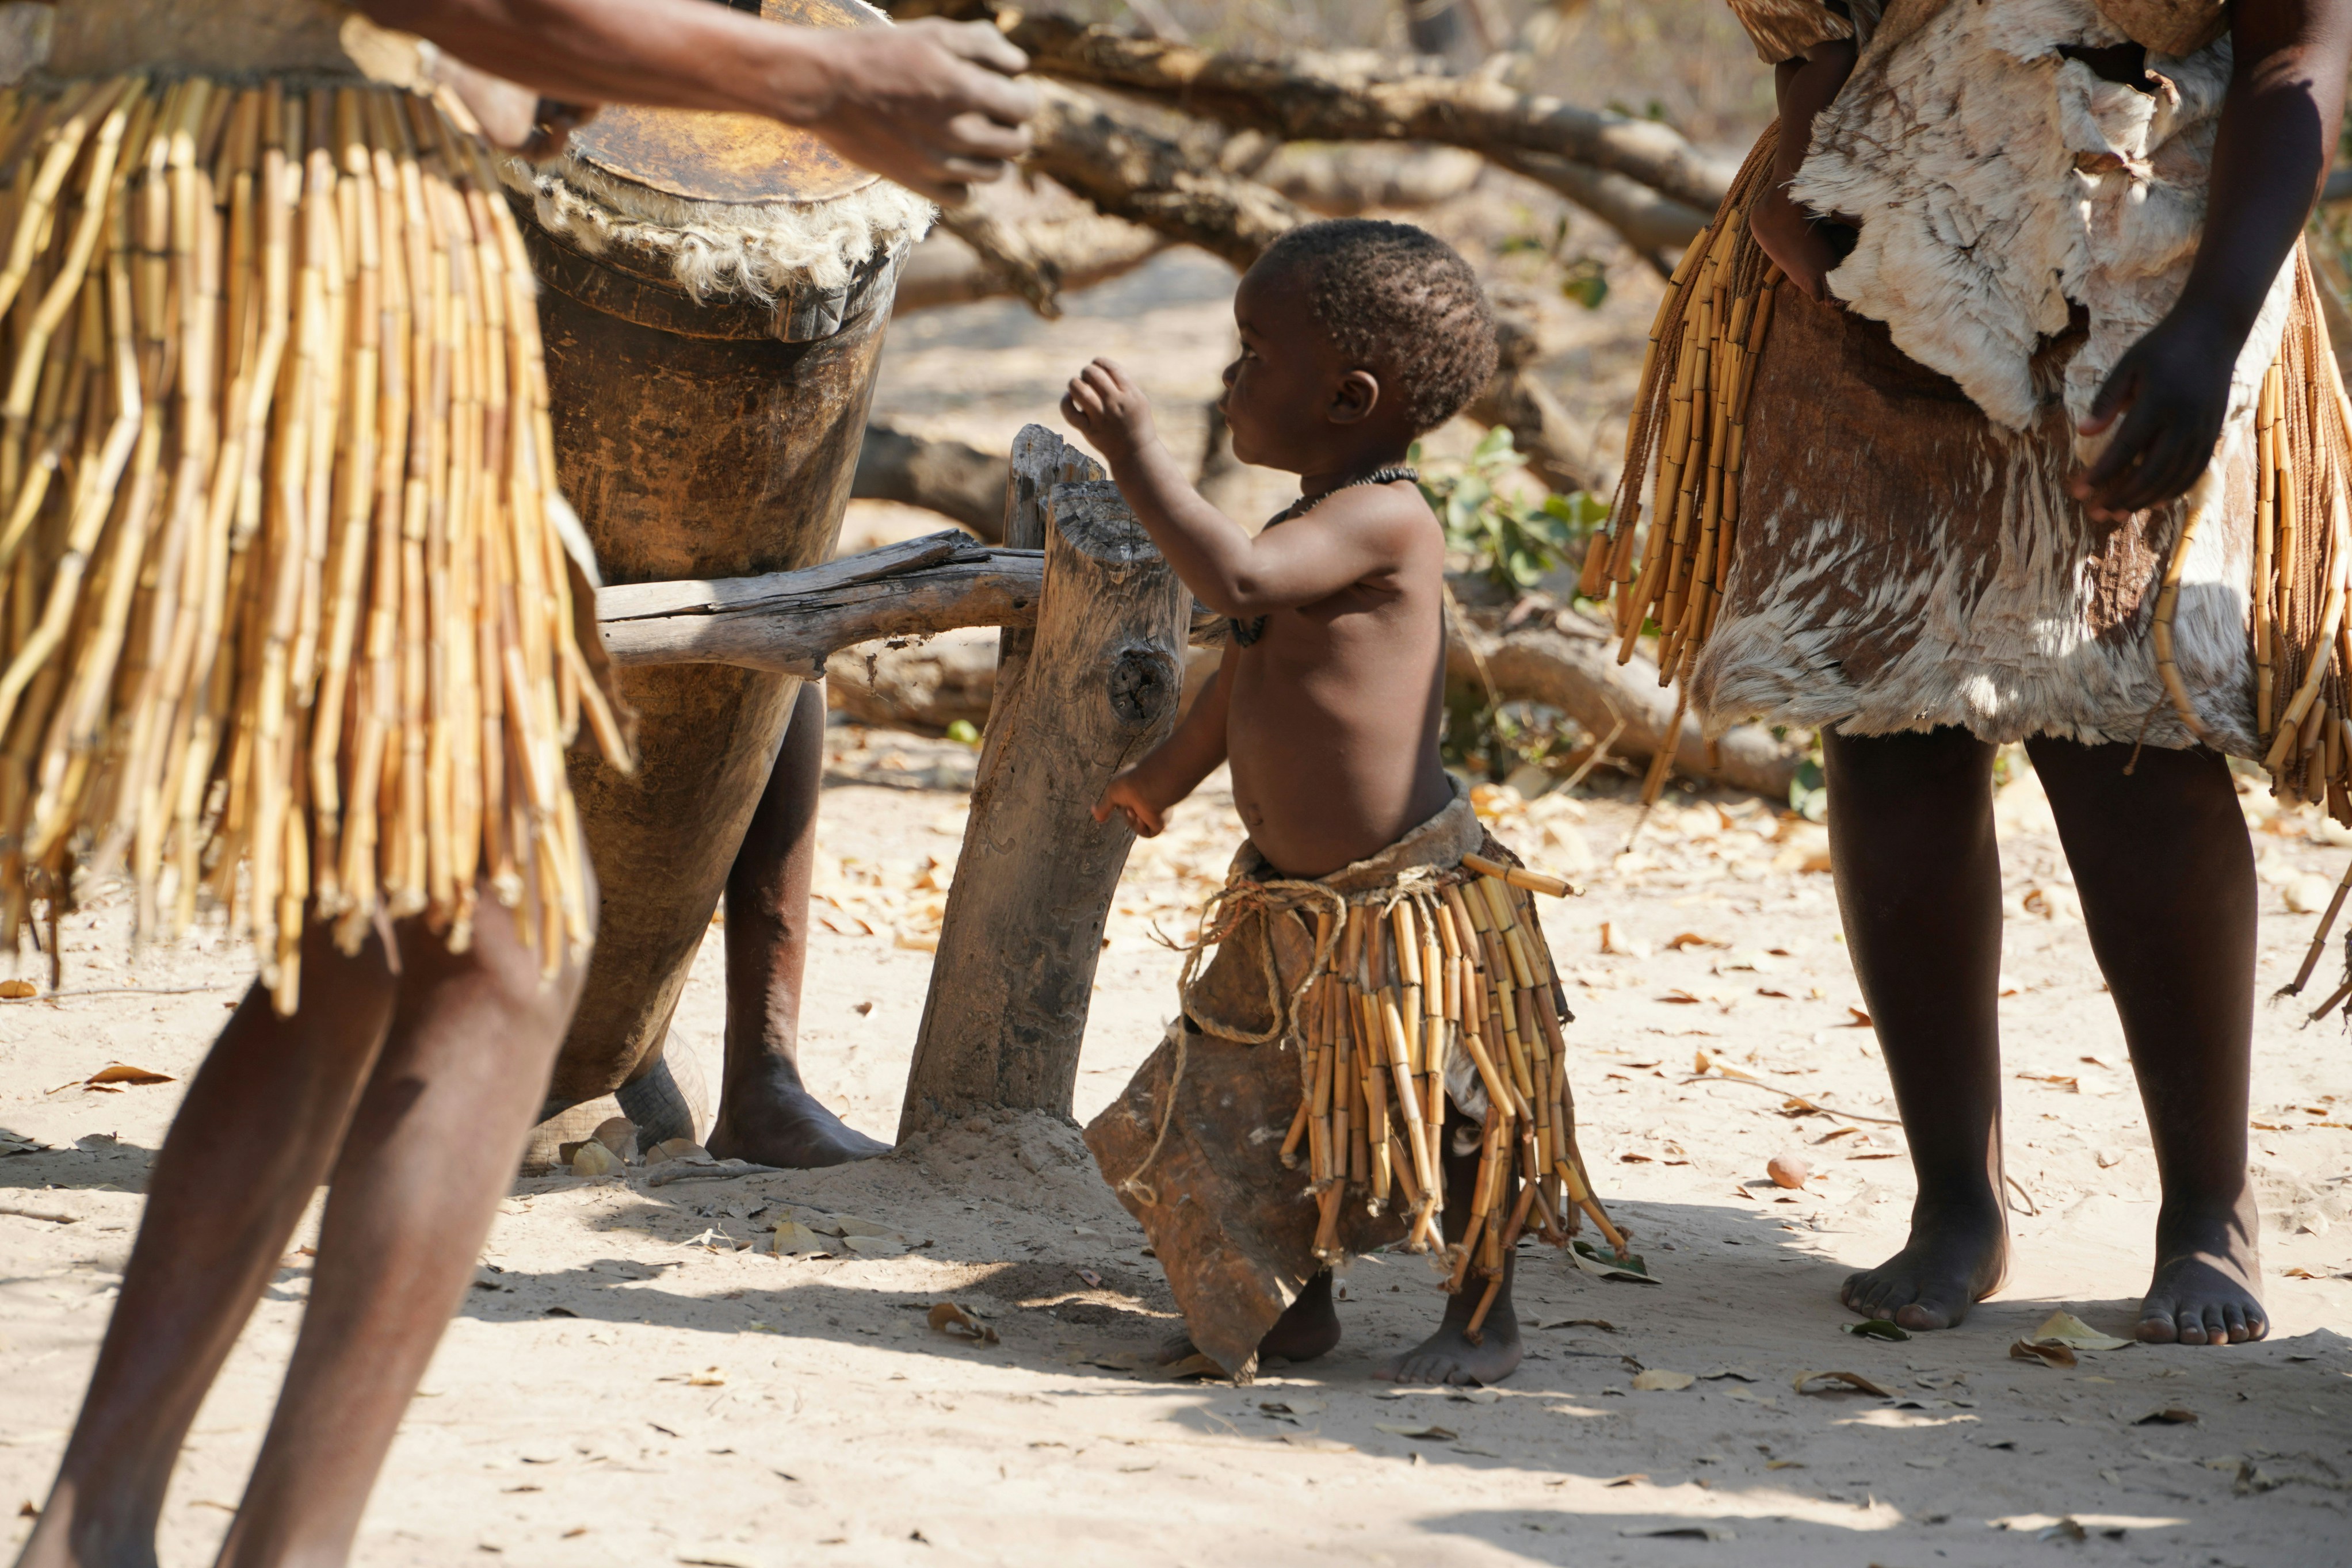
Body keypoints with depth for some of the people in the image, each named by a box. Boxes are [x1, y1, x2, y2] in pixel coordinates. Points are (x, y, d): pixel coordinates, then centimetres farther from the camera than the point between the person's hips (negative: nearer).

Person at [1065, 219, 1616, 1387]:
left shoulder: (1383, 519, -21)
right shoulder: (1316, 525, 9)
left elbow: (1236, 580, -38)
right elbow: (1253, 658, 27)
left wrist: (1134, 449, -31)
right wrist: (1173, 769, 41)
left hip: (1399, 895, -9)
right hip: (1292, 898, 9)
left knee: (1440, 1110, 3)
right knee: (1242, 1105, 15)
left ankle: (1482, 1318, 19)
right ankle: (1293, 1295, 32)